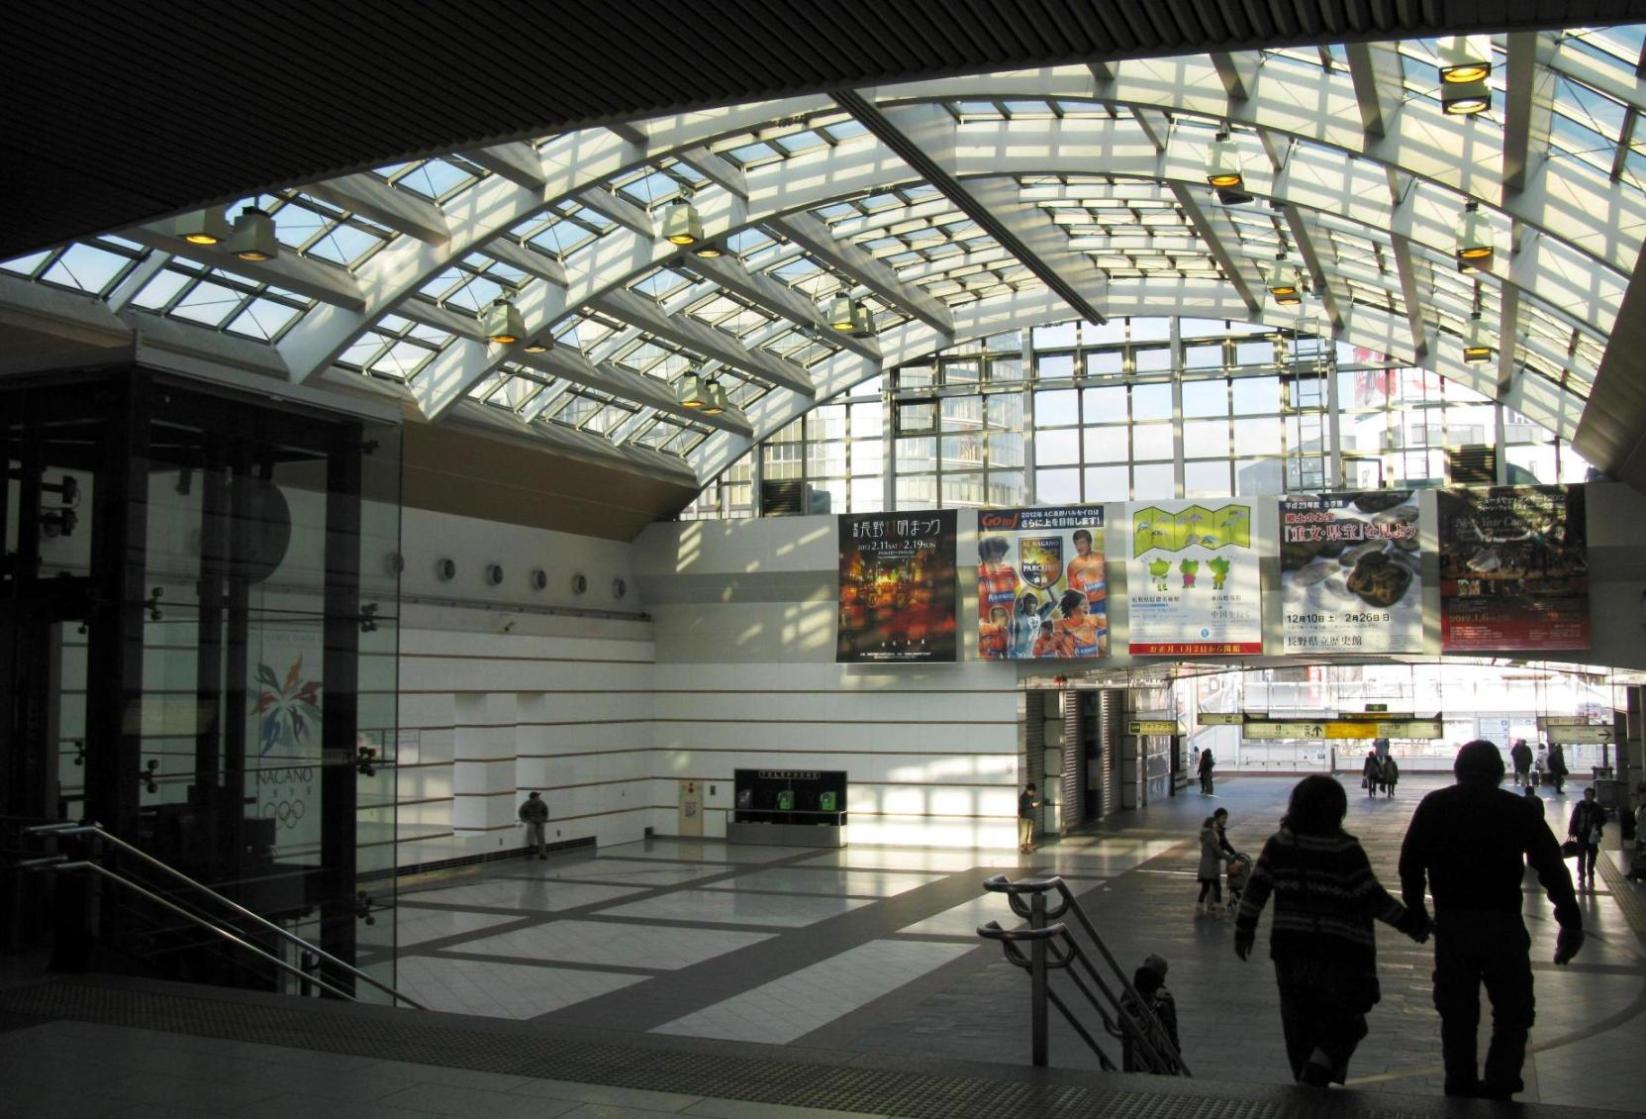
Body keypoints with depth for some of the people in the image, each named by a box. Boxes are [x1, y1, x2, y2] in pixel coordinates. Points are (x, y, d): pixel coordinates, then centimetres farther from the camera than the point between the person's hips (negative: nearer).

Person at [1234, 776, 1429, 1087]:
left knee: (1299, 1020, 16)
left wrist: (1244, 929, 10)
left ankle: (1307, 1082, 23)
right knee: (1344, 1020, 10)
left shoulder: (1279, 843, -2)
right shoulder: (1345, 849, -13)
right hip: (1339, 952, -4)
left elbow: (1257, 889, 0)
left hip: (1290, 947, 4)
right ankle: (1321, 1064, -12)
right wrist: (1410, 923, -1)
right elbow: (1373, 898, -12)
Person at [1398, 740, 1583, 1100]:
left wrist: (1414, 911, 11)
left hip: (1451, 925, 2)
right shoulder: (1519, 809, 1)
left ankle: (1460, 1090, 17)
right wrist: (1571, 922, 2)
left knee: (1457, 1016, 12)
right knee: (1513, 1014, 11)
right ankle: (1498, 1087, 0)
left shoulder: (1434, 805, 5)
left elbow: (1410, 862, 2)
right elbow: (1552, 868, -1)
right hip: (1504, 926, -2)